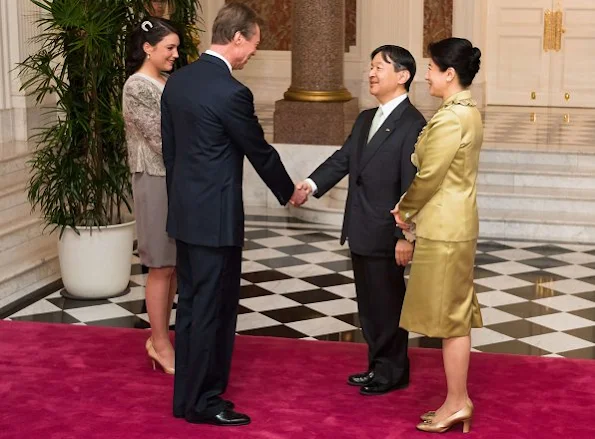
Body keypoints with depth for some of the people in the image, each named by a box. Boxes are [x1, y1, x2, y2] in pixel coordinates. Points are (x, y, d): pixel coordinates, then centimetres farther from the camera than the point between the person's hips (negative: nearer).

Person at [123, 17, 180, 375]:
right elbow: (160, 138, -17)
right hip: (157, 182, -8)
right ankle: (160, 345, 10)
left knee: (177, 264, 12)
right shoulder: (137, 87, -13)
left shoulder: (167, 83, 12)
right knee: (162, 266, -1)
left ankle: (160, 337, 23)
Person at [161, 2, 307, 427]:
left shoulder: (178, 80, 6)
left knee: (192, 304, 15)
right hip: (216, 216, -9)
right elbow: (260, 152, -8)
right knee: (213, 308, 1)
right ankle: (203, 401, 11)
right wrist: (290, 192, 9)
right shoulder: (232, 92, -19)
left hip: (185, 211, 9)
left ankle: (188, 393, 24)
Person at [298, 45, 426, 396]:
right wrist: (312, 183, -7)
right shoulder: (366, 120, 13)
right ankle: (379, 366, 32)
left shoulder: (412, 124, -15)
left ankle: (392, 373, 21)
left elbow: (412, 186, -18)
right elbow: (343, 159, 9)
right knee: (369, 303, 17)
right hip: (361, 233, 8)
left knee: (388, 303, 6)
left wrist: (405, 236, -20)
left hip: (386, 235, -8)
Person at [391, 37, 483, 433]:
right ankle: (458, 400, 21)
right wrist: (413, 209, 9)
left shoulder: (449, 119, -20)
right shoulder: (469, 112, 11)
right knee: (456, 314, 13)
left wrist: (404, 209, -1)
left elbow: (428, 177, -17)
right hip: (457, 223, 10)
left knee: (449, 316, -1)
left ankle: (458, 402, 9)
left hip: (443, 229, -10)